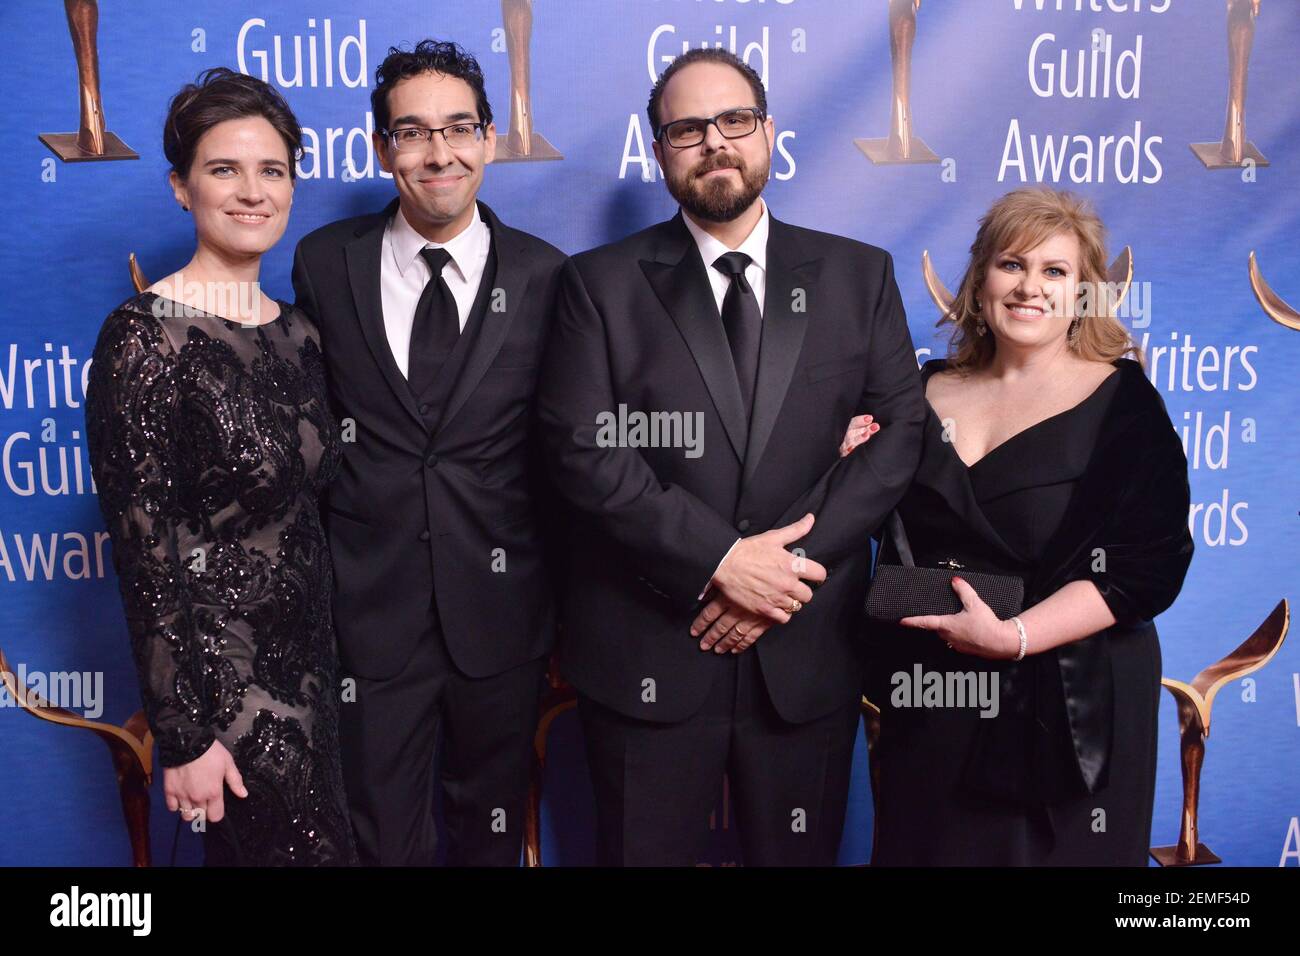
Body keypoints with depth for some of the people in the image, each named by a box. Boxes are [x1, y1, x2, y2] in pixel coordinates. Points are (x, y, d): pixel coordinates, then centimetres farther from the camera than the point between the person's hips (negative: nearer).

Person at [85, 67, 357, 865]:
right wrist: (186, 735, -15)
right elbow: (143, 554, -16)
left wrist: (323, 661, 11)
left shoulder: (298, 333, 4)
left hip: (310, 665, 6)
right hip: (218, 678, -6)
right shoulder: (146, 338, -16)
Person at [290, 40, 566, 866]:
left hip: (500, 605, 0)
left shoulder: (544, 275, -4)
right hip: (369, 604, 0)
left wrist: (562, 594, 2)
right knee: (381, 834, 16)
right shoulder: (325, 263, -1)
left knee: (491, 827, 21)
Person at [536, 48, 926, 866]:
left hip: (808, 650, 2)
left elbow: (902, 431, -1)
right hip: (644, 654, -1)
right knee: (645, 853, 15)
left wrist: (793, 563, -12)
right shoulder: (602, 282, 0)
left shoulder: (858, 274, 6)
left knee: (799, 853, 18)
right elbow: (583, 450, -9)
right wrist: (721, 560, -17)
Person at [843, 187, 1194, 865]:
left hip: (1066, 707, -3)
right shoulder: (929, 391, 5)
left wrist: (1013, 636, -22)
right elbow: (895, 529, 14)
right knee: (925, 849, 15)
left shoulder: (1121, 400, -6)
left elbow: (1148, 567, -13)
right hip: (926, 706, 3)